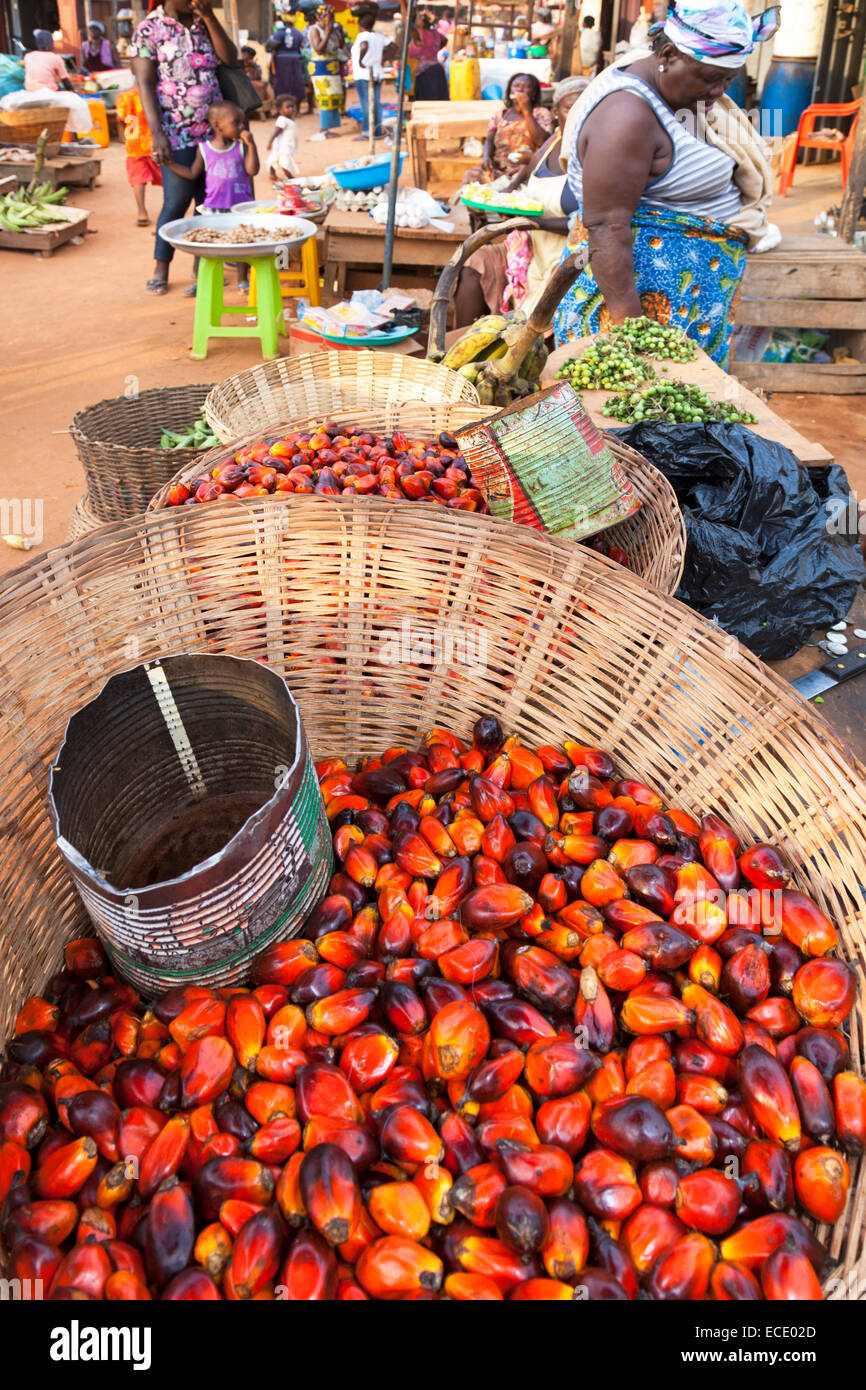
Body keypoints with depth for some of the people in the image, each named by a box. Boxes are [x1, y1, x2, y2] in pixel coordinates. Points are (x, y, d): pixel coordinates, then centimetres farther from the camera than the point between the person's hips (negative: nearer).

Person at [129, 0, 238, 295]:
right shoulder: (149, 29, -3)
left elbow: (230, 59, 0)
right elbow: (145, 84, -10)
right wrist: (157, 133, -20)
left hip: (213, 129, 5)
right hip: (177, 133, -5)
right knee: (176, 201, -7)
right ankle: (161, 269, 7)